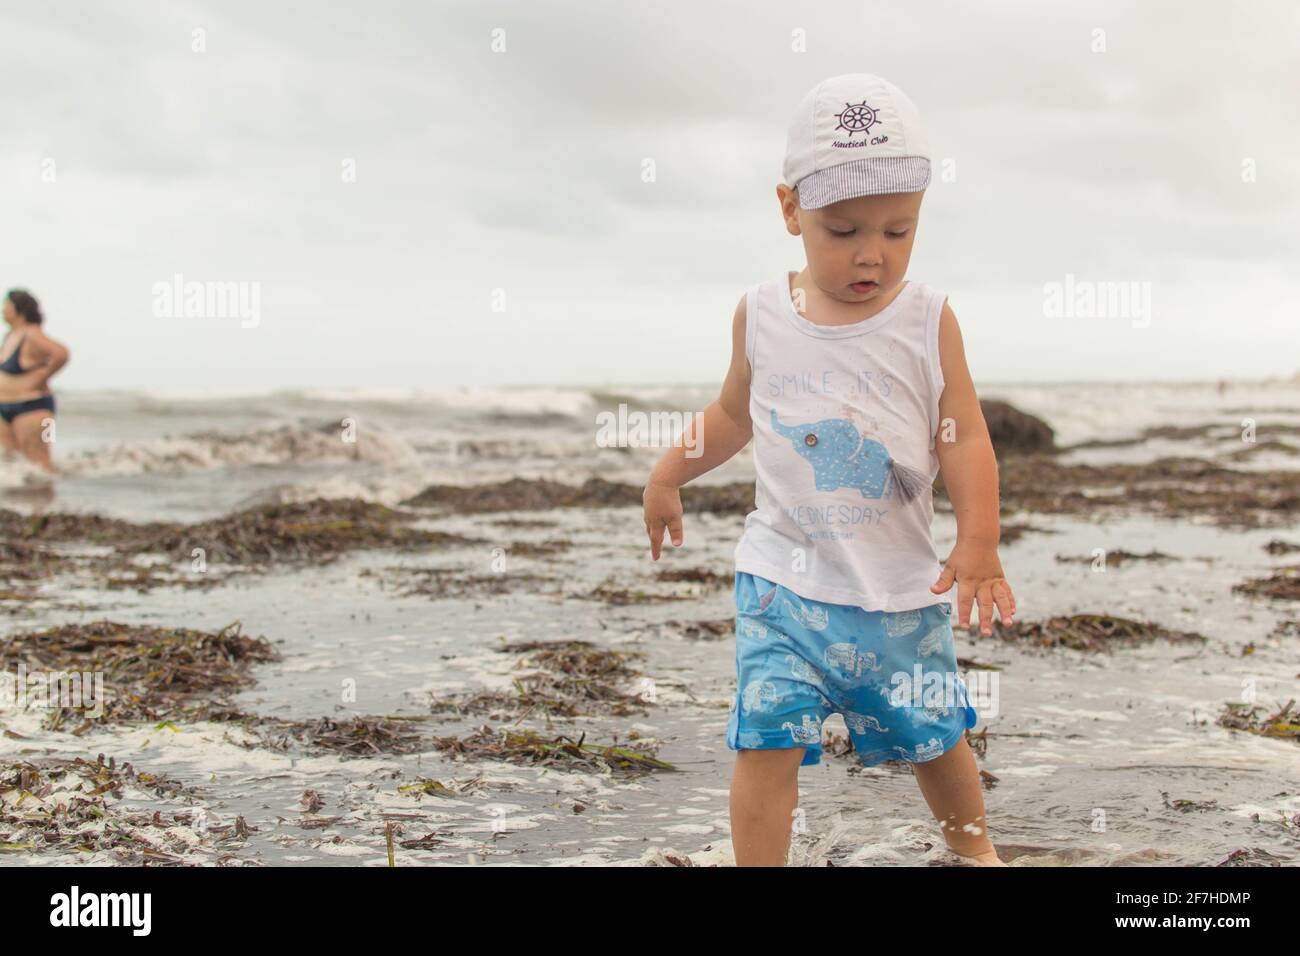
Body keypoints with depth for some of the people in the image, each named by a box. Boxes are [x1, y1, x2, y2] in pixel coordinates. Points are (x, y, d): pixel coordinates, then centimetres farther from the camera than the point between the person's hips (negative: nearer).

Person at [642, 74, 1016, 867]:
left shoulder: (928, 320, -6)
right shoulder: (761, 314, -1)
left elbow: (965, 438, -6)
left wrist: (979, 541, -17)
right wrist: (668, 476, 20)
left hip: (901, 589, 0)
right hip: (784, 579, 0)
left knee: (935, 737, 14)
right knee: (767, 741, -11)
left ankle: (974, 846, 42)